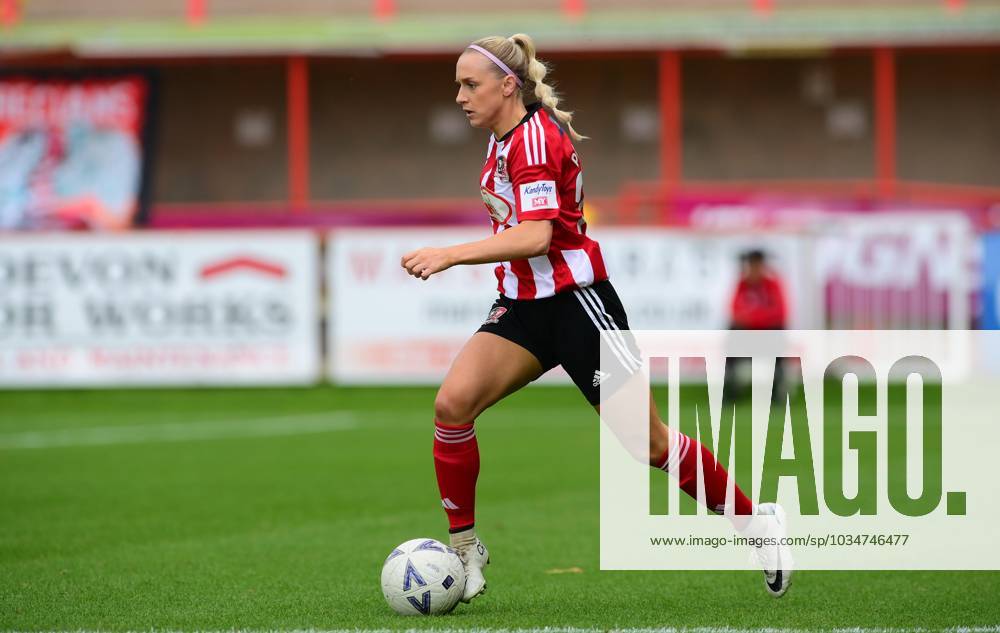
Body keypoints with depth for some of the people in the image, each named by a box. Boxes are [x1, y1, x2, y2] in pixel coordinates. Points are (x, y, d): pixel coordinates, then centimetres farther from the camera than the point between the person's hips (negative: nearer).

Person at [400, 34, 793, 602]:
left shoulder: (536, 137, -19)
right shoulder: (504, 139, 10)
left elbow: (535, 236, -30)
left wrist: (450, 255, -36)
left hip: (575, 299, -8)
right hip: (524, 305, 8)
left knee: (650, 442, -1)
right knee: (452, 404, -15)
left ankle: (756, 519, 18)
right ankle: (465, 546, -6)